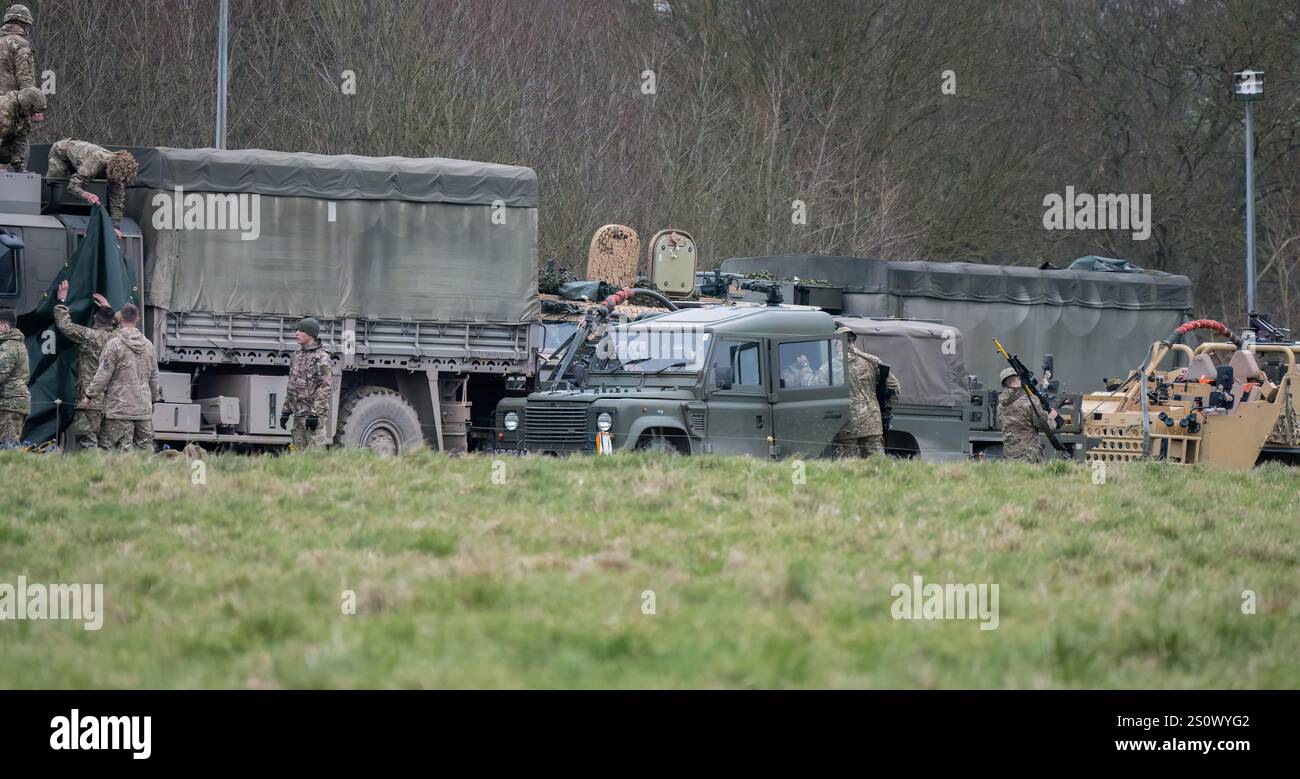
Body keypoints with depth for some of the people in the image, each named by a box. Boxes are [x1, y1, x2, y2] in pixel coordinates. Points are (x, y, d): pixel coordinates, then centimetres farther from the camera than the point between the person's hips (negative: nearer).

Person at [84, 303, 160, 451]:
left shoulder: (115, 344, -9)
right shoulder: (148, 345, 11)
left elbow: (103, 374, -9)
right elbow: (154, 376, 19)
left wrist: (90, 394, 1)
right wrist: (154, 398, 30)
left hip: (120, 408, -6)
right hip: (144, 409, 6)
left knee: (123, 448, -7)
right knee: (146, 446, 8)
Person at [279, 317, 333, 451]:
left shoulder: (321, 357, -9)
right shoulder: (296, 356, 16)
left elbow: (325, 387, -15)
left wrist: (315, 414, -20)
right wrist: (285, 411, 16)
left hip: (316, 414, -8)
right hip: (298, 414, 8)